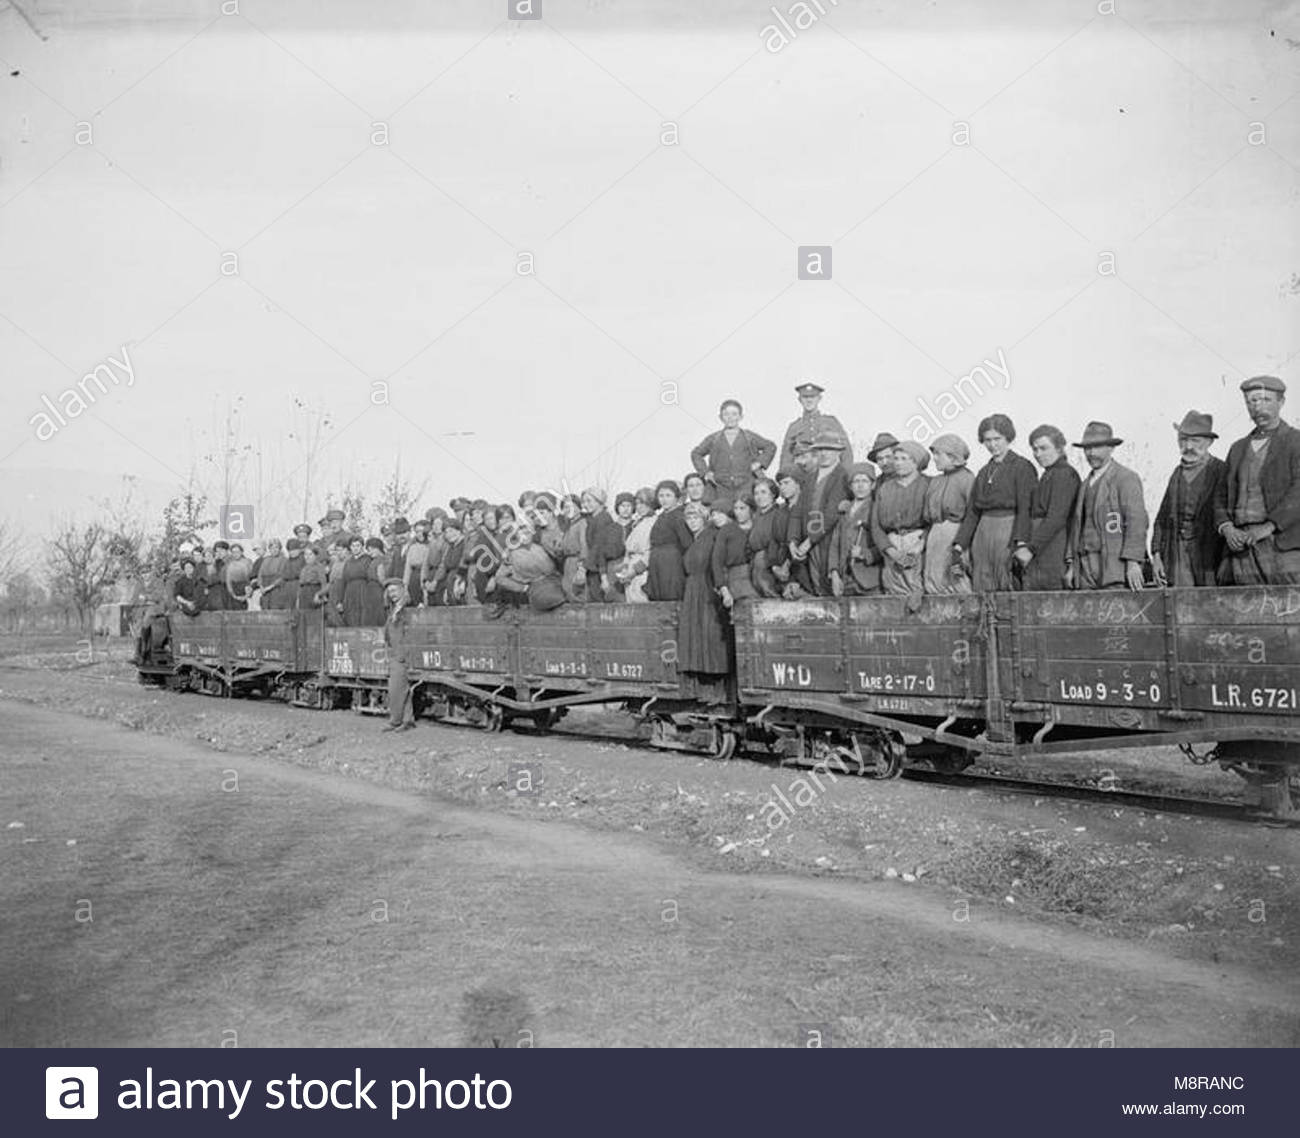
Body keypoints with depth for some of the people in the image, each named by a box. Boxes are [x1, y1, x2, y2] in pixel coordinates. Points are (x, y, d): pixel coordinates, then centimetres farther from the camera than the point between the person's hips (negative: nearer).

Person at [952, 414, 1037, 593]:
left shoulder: (1022, 467, -2)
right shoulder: (984, 472, 18)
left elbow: (1026, 508, -11)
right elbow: (972, 511, 17)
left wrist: (1021, 542, -22)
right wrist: (960, 544, 9)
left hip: (1008, 531, -6)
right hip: (983, 534, 6)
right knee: (981, 592, 2)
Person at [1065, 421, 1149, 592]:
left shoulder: (1126, 478, -1)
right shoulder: (1087, 483, 21)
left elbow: (1137, 521, -10)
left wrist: (1133, 562, -18)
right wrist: (1071, 564, 12)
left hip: (1116, 565, -6)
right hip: (1086, 568, 6)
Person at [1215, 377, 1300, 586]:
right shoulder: (1237, 449, 23)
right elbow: (1222, 496, 19)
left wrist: (1268, 527, -16)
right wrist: (1227, 529, -1)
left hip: (1282, 545, -4)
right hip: (1241, 549, 4)